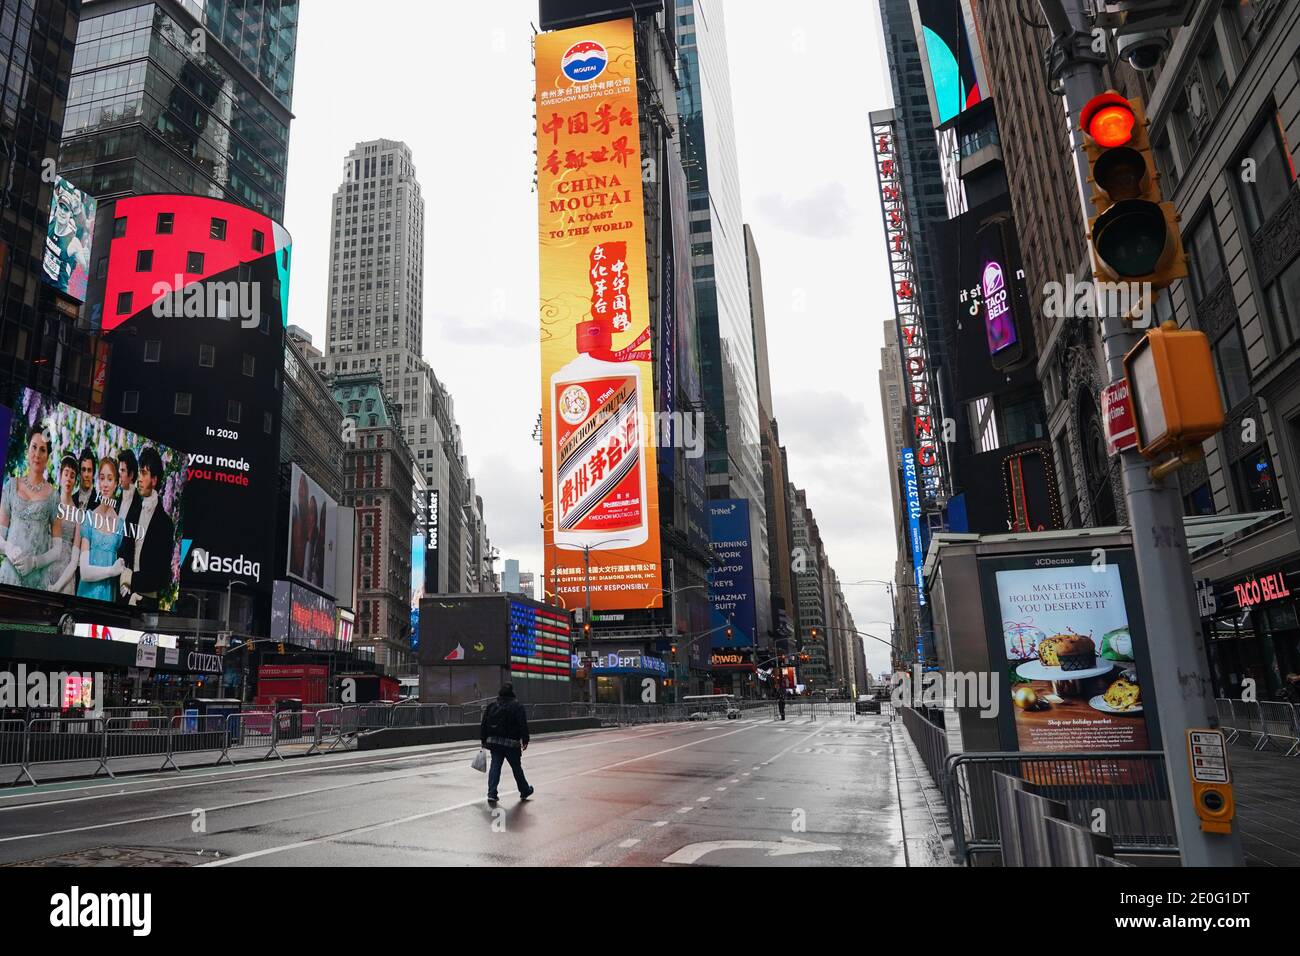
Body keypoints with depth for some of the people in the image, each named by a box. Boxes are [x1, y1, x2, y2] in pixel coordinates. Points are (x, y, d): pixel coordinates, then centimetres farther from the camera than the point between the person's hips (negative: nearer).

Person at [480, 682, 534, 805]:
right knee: (517, 767, 11)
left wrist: (484, 740, 14)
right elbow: (523, 725, -10)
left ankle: (492, 794, -9)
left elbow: (484, 724, 8)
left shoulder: (492, 705, 6)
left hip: (494, 741, 3)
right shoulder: (517, 706, -7)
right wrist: (525, 740, -3)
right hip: (512, 742, -3)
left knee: (495, 766, 3)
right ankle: (524, 791, 27)